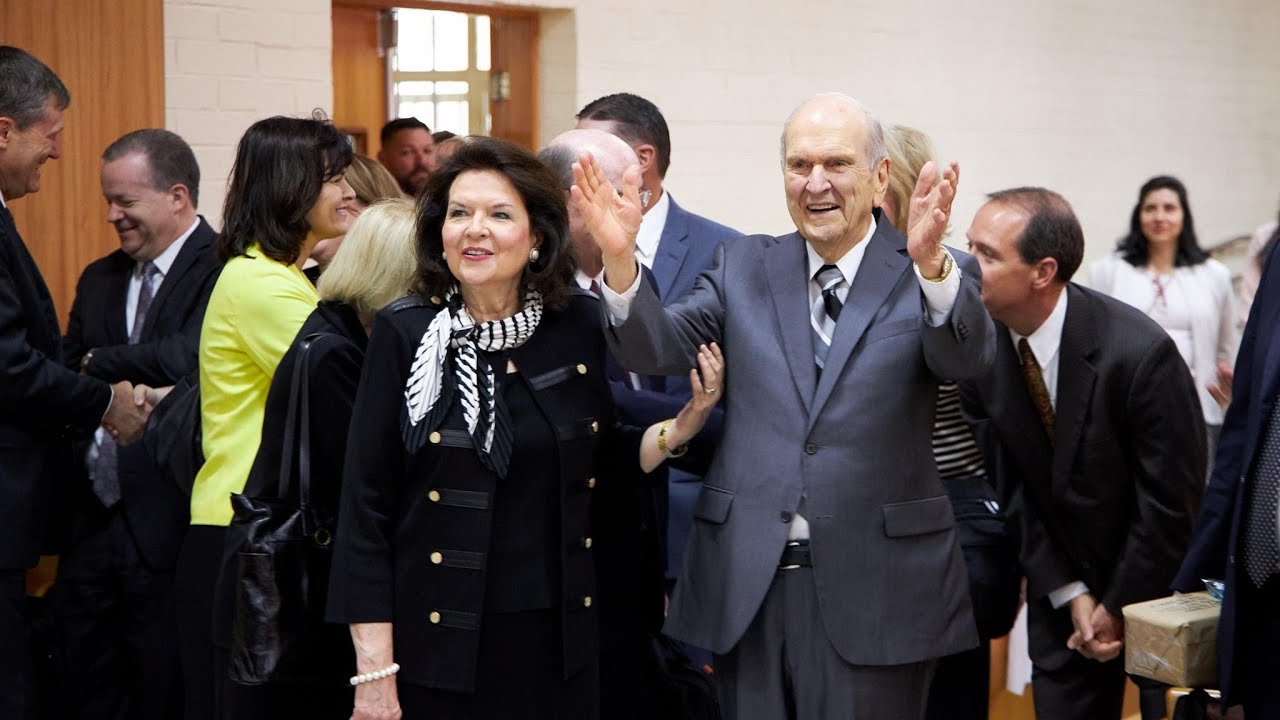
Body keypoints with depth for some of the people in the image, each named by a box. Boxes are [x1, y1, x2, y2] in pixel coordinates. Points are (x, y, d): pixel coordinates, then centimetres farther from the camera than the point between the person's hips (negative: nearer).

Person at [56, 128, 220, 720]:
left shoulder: (223, 271, -11)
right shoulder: (98, 280, 14)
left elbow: (185, 359, -26)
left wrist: (97, 364, -9)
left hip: (170, 530, -7)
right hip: (92, 522, 7)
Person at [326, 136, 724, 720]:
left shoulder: (580, 326, -2)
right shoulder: (403, 334, -8)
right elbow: (365, 509, -8)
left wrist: (677, 429, -6)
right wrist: (374, 673, -11)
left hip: (557, 643, 3)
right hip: (437, 647, -2)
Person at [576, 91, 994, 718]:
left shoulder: (937, 275, 0)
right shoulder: (743, 266, 8)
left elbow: (968, 357, -19)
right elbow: (656, 348, -3)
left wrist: (931, 263, -39)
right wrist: (620, 257, -22)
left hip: (875, 590, -2)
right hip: (747, 582, 3)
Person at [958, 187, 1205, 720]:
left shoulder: (1139, 351, -27)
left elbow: (1170, 498, -19)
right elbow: (1012, 484, -6)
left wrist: (1119, 605, -12)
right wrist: (1071, 595, -9)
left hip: (1153, 579, -4)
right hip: (1059, 583, 4)